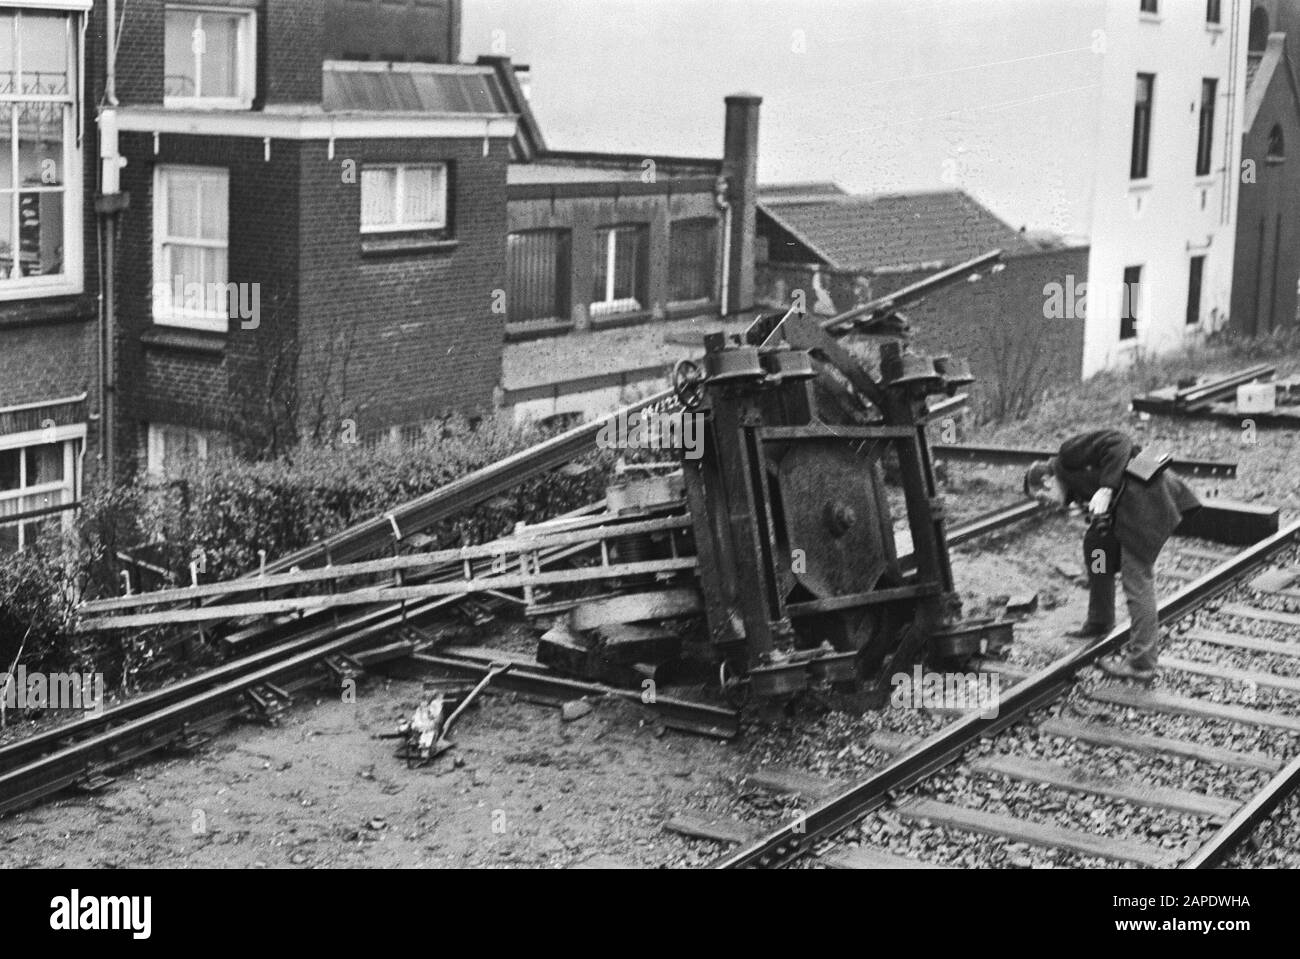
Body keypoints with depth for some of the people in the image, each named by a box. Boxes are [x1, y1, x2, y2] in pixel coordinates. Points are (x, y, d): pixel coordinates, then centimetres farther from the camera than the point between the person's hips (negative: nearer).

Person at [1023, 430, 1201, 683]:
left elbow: (1117, 442, -14)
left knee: (1137, 575, -5)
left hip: (1146, 495, -10)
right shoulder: (1077, 487, 24)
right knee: (1095, 543, 25)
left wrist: (1106, 489, -19)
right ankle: (1099, 622, 37)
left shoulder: (1068, 454, -1)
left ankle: (1142, 664, 1)